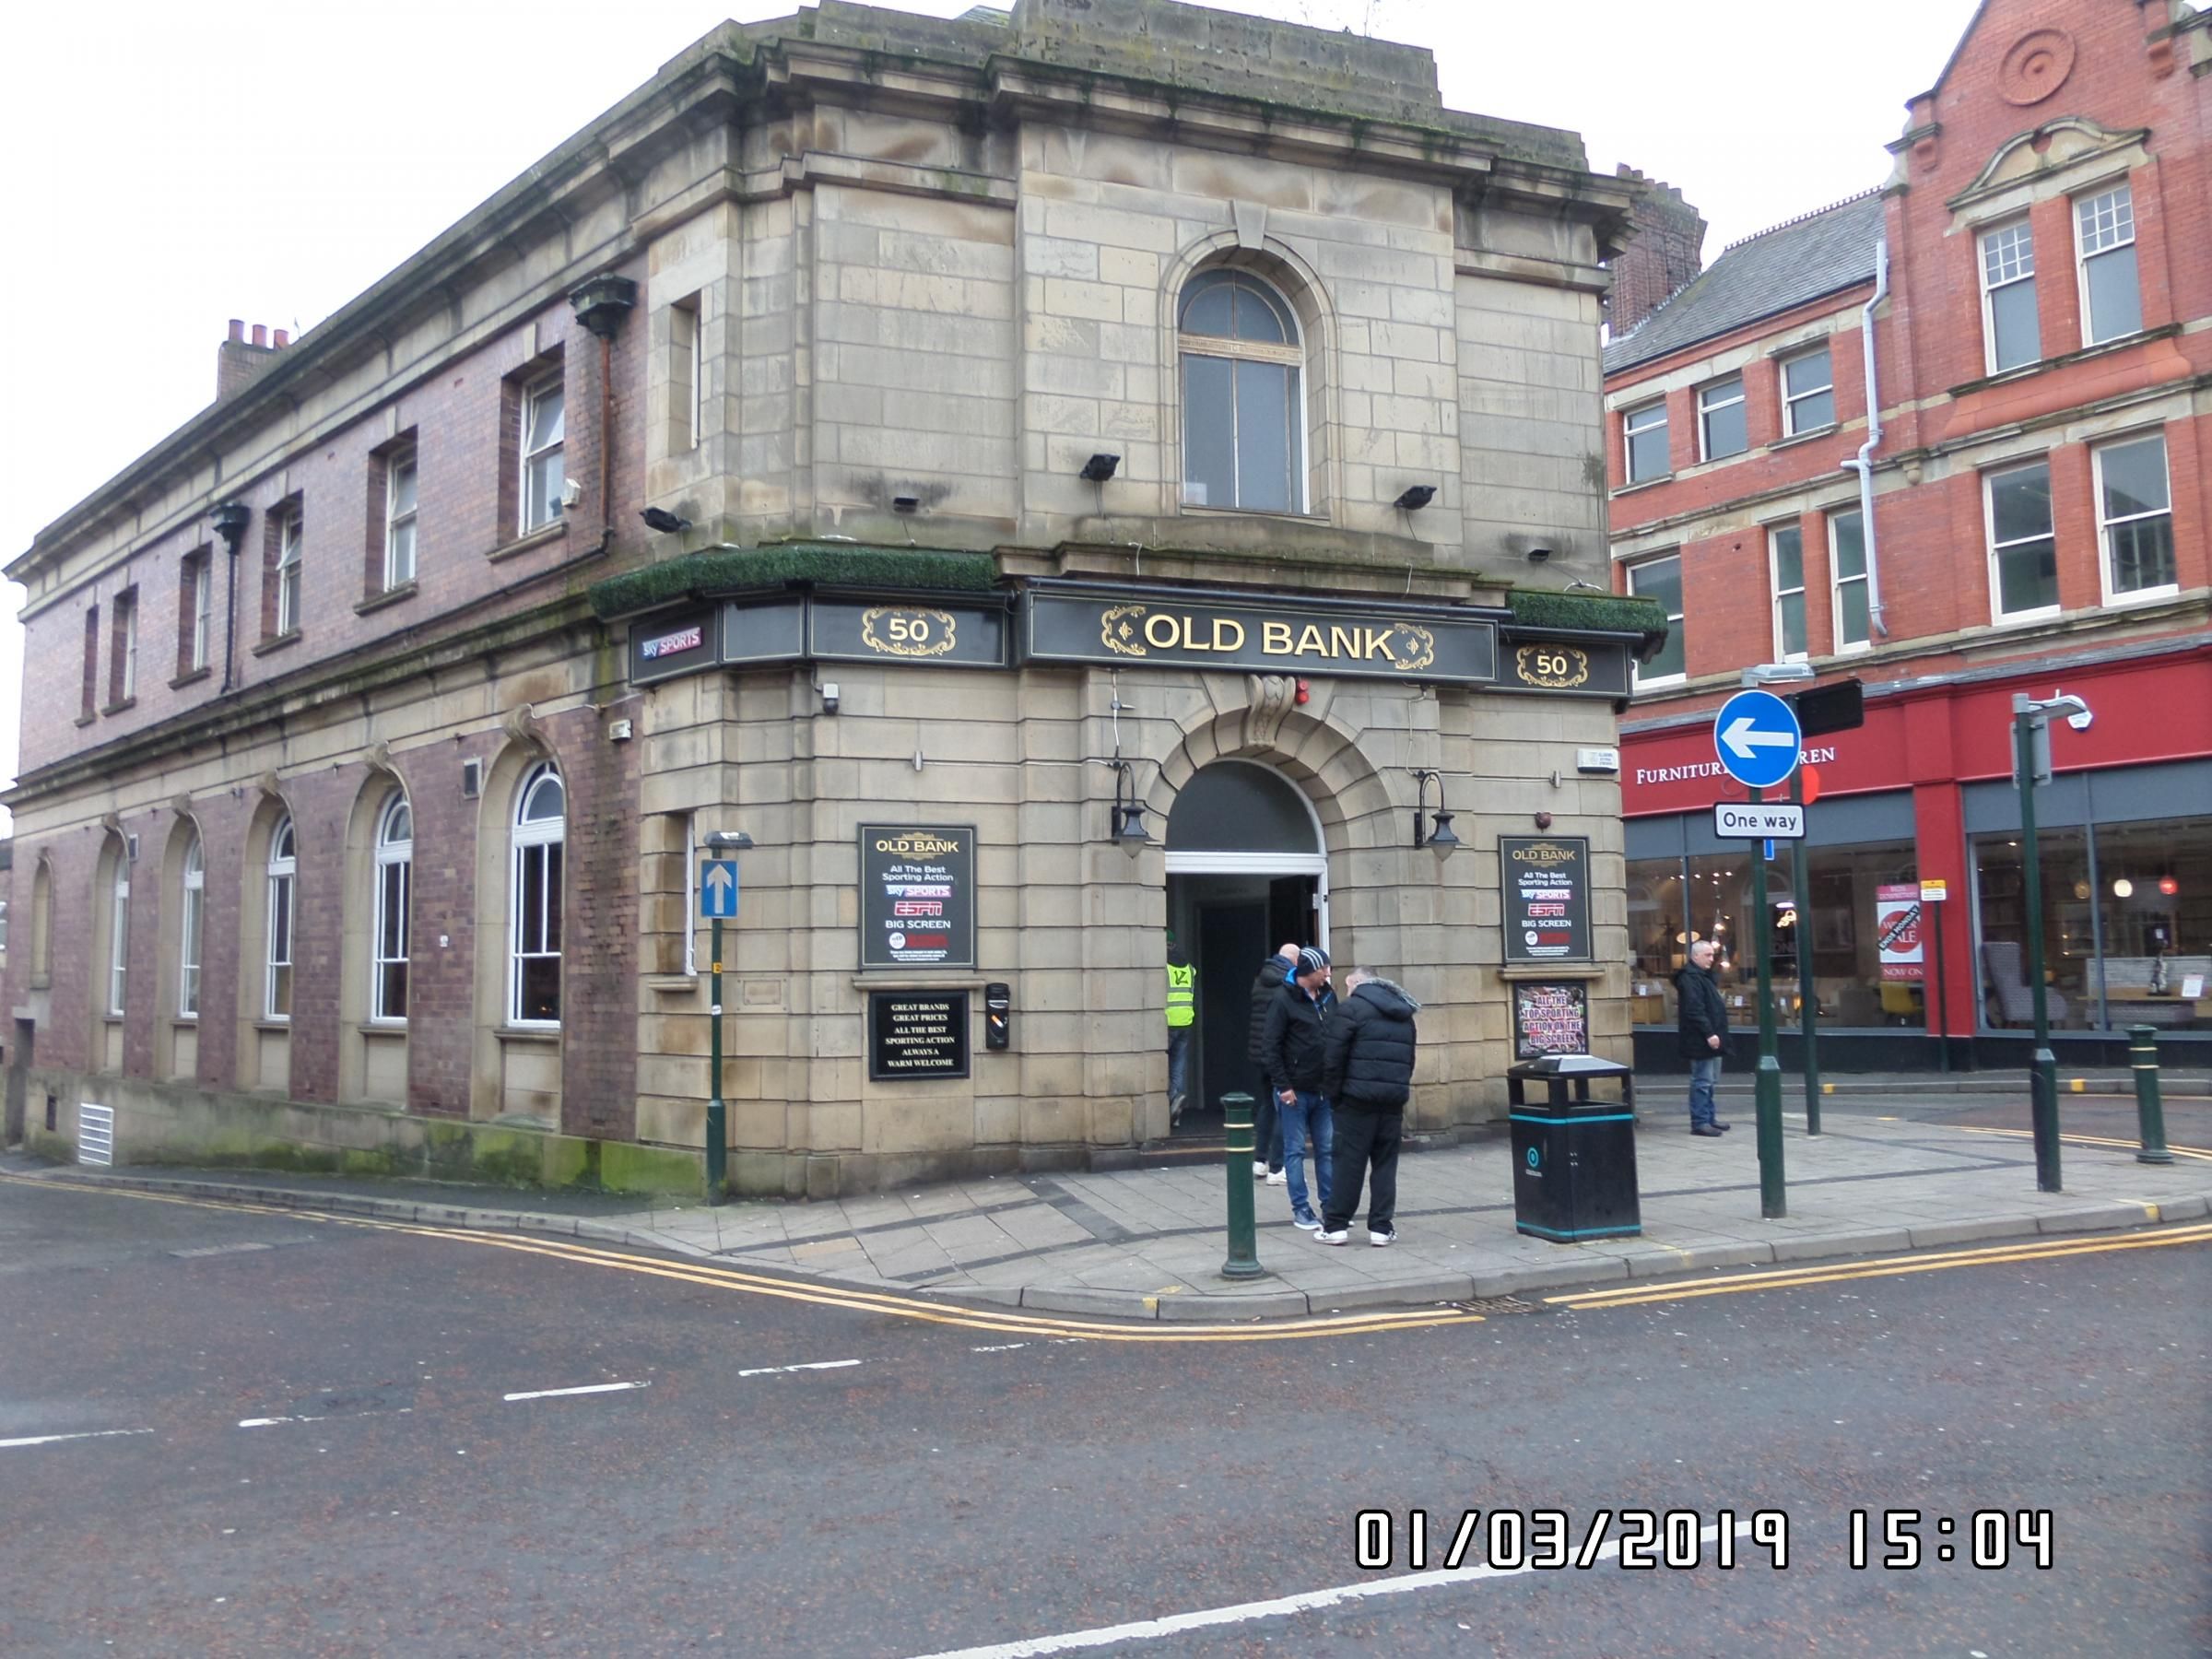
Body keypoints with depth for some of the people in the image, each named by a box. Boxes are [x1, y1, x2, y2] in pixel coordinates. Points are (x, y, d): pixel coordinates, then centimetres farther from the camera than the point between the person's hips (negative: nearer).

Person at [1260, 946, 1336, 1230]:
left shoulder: (1328, 997, 6)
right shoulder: (1284, 1000, -12)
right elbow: (1270, 1046, -12)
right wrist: (1283, 1086, -14)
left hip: (1324, 1089, 6)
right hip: (1295, 1090, -5)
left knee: (1327, 1149, 10)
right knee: (1295, 1150, 3)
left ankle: (1330, 1205, 18)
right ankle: (1300, 1209, 10)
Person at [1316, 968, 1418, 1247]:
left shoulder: (1351, 1008, -4)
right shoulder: (1403, 1014, 18)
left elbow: (1332, 1056, -9)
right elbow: (1409, 1059, 19)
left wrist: (1333, 1093, -1)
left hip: (1358, 1098, -5)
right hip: (1394, 1098, 5)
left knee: (1349, 1161, 0)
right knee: (1385, 1163, 9)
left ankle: (1335, 1224, 4)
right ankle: (1381, 1227, 7)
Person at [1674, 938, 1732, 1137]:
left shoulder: (1703, 976, 19)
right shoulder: (1689, 979, -15)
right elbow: (1695, 1010, -23)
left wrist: (1714, 1033, 18)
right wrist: (1709, 1033, -25)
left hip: (1710, 1039, 11)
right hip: (1700, 1040, -11)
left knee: (1709, 1081, 15)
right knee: (1702, 1081, -8)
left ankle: (1708, 1118, 23)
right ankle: (1700, 1122, -6)